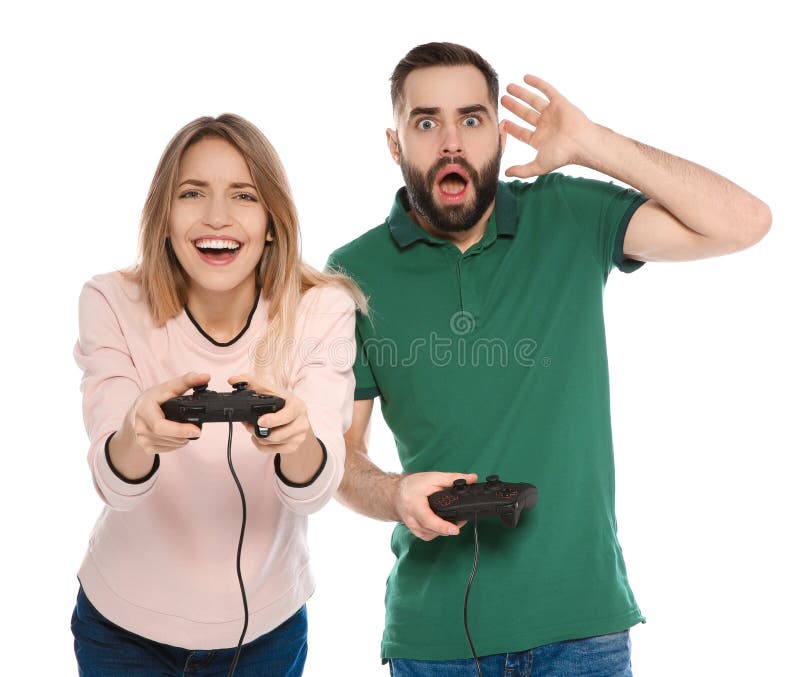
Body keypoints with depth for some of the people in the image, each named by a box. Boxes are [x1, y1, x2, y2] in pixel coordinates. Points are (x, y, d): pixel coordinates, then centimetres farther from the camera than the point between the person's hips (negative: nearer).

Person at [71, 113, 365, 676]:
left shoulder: (321, 312, -15)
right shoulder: (112, 304, -15)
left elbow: (315, 491, -23)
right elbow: (115, 486, -24)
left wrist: (296, 438, -47)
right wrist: (137, 433, -47)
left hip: (265, 627, 1)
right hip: (123, 625, 0)